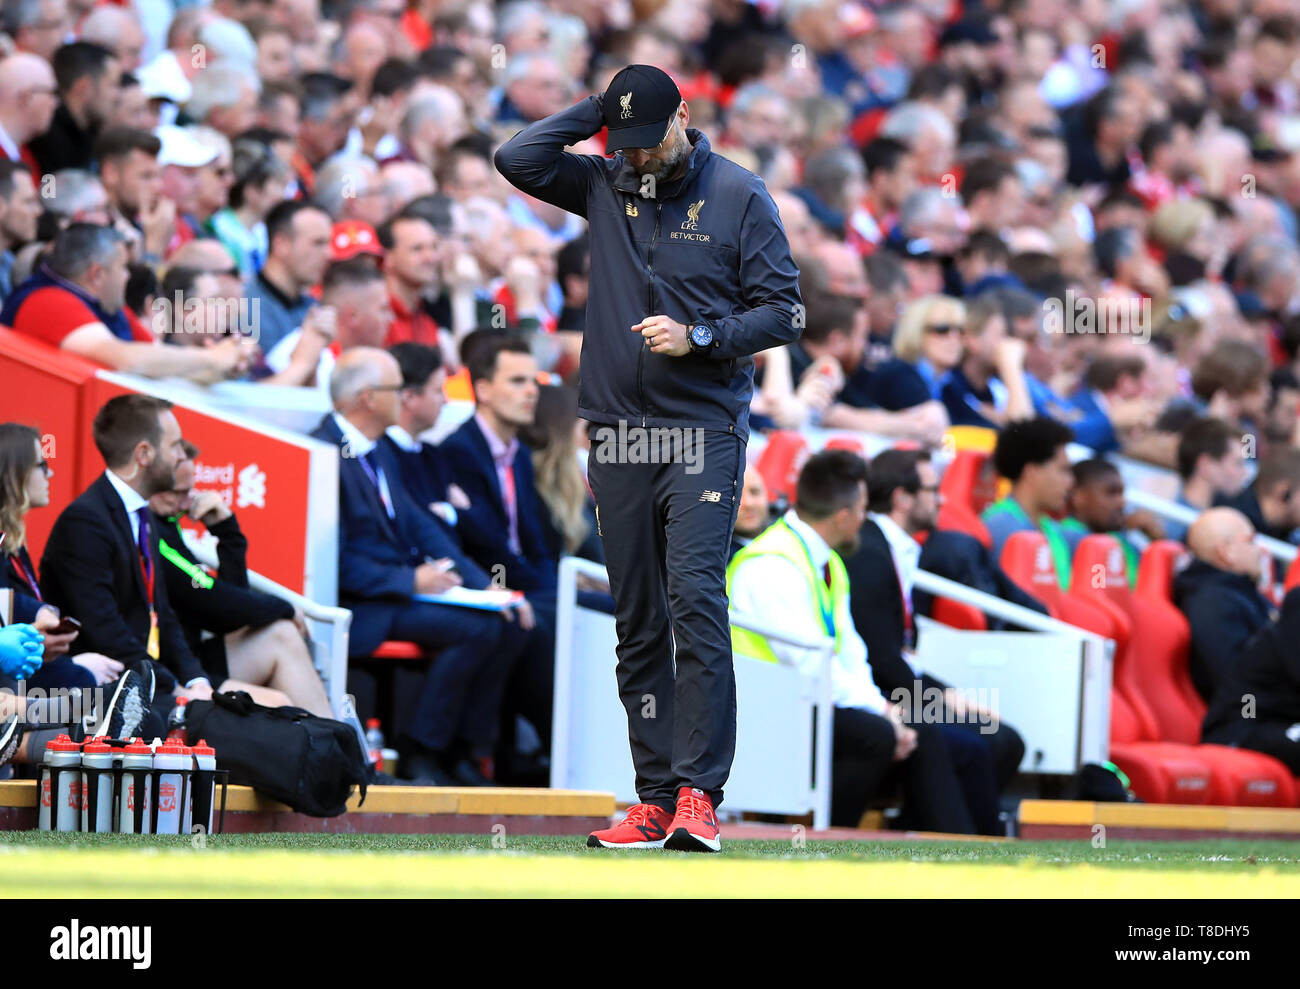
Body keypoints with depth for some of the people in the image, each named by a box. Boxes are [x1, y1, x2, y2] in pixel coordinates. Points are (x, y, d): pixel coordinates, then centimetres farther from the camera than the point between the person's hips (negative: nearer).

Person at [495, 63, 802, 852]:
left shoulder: (739, 194, 0)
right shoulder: (606, 185, 10)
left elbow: (783, 311, -1)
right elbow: (518, 160, -3)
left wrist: (698, 336, -15)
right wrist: (598, 107, -1)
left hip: (705, 431, -4)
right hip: (617, 431, 4)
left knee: (695, 599, -17)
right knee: (637, 623, 5)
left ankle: (698, 793, -20)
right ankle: (654, 799, 7)